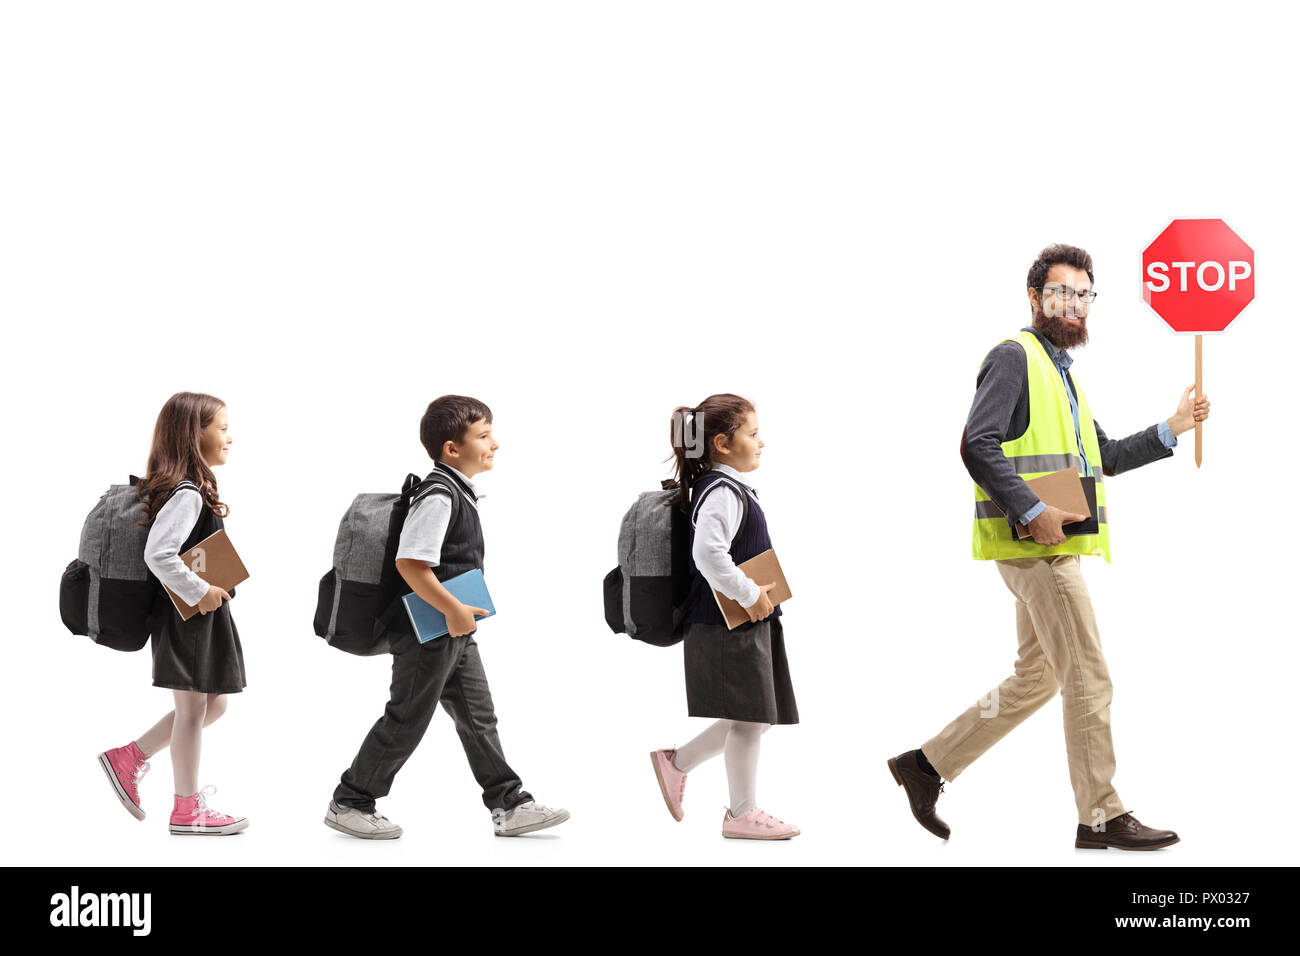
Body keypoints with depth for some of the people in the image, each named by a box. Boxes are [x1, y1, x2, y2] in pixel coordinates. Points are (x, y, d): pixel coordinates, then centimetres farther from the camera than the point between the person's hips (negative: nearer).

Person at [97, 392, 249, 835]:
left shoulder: (172, 487, 10)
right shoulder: (187, 494, -21)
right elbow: (158, 554, -30)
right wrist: (199, 592, -22)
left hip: (198, 616, 10)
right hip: (189, 617, -10)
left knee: (212, 704, 17)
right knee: (193, 708, 1)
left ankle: (129, 758, 22)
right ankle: (187, 810, 11)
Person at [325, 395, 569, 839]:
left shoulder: (460, 493, 11)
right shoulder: (439, 497, -21)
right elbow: (410, 564, -28)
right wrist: (454, 610, -24)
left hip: (455, 632, 10)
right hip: (428, 633, -10)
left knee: (478, 717, 11)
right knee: (407, 721, 1)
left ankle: (510, 806, 15)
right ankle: (349, 803, 14)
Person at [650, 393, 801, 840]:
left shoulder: (729, 488, 15)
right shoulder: (723, 492, -17)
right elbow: (709, 554, -30)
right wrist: (748, 595, -22)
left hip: (744, 622, 10)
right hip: (729, 627, -10)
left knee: (755, 716, 14)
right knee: (748, 718, -2)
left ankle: (676, 762, 24)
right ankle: (742, 813, 8)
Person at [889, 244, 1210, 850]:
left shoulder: (1061, 369, 23)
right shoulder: (1014, 357, -7)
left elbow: (1103, 458, 29)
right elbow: (978, 445, -19)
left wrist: (1171, 429, 18)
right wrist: (1034, 513, -23)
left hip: (1053, 547, 10)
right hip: (1035, 546, -10)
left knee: (1036, 678, 14)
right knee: (1088, 680, -7)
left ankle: (927, 763, 19)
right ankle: (1101, 818, -1)